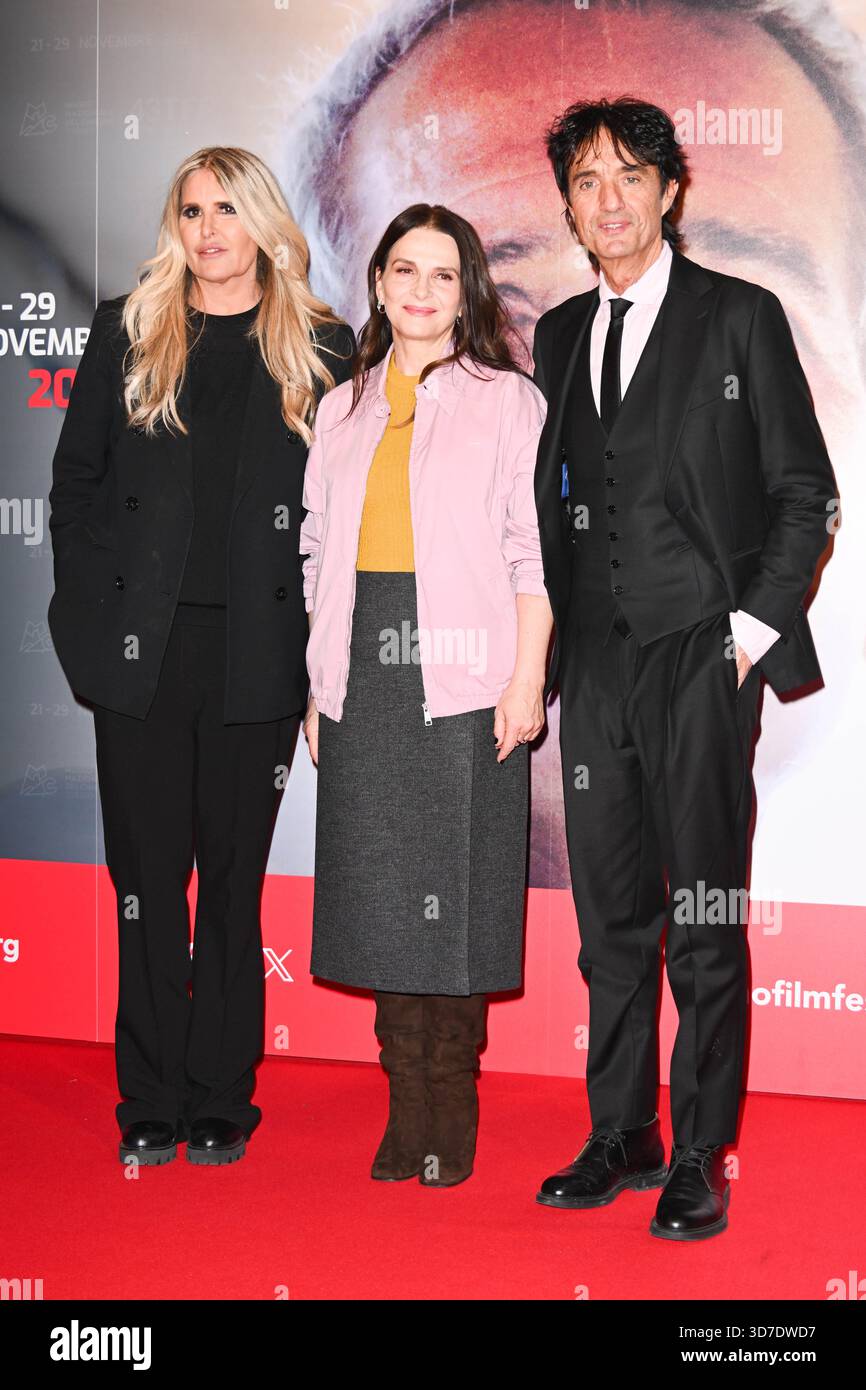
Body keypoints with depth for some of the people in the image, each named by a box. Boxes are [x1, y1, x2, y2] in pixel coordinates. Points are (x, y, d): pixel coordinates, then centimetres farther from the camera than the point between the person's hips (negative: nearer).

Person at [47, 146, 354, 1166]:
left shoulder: (321, 350, 7)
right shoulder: (125, 333, 9)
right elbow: (76, 482, 8)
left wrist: (317, 636, -3)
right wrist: (90, 614, -1)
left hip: (256, 654, -1)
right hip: (141, 647, 1)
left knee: (234, 877, 6)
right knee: (147, 873, 4)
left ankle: (221, 1100, 16)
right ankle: (151, 1104, 14)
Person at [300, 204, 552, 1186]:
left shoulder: (507, 399, 5)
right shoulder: (345, 409, 17)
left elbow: (533, 550, -1)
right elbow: (319, 553, 17)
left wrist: (527, 677, -10)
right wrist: (319, 688, 11)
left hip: (464, 673, -4)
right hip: (364, 676, 4)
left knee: (456, 886, -2)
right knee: (382, 886, 5)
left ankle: (452, 1116, 8)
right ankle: (405, 1112, 14)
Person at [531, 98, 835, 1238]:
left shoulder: (740, 318, 1)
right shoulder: (559, 334, 15)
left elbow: (804, 491, 0)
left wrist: (759, 621, -9)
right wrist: (547, 644, 8)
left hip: (701, 659, -4)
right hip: (594, 663, 5)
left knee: (707, 921, 0)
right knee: (612, 915, 9)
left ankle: (701, 1158, 9)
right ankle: (622, 1136, 20)